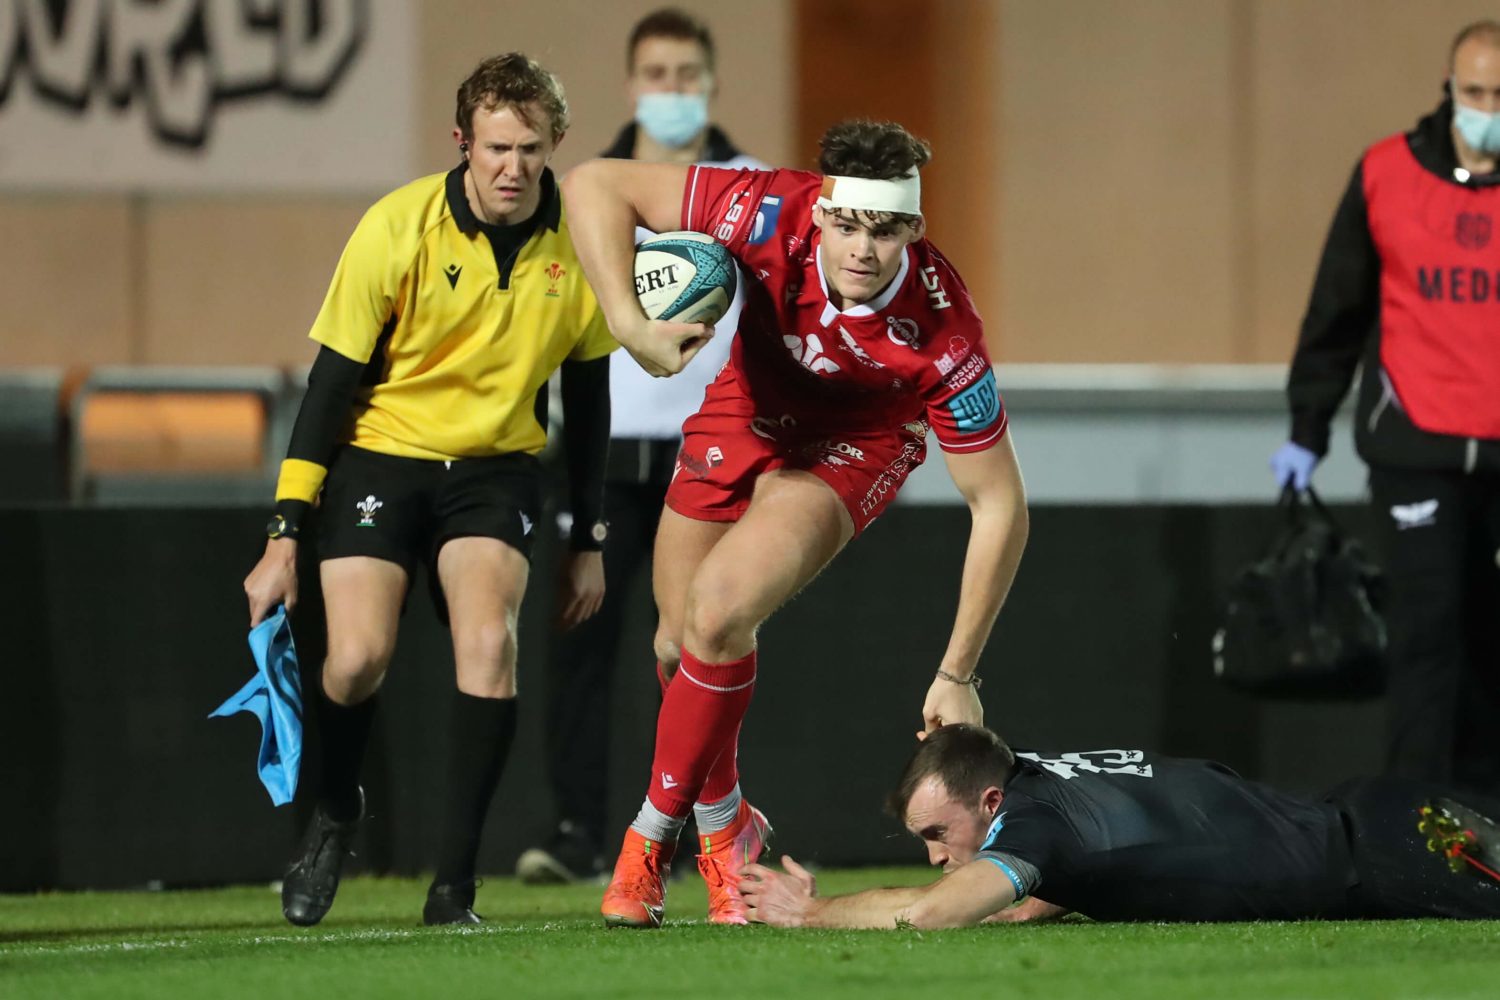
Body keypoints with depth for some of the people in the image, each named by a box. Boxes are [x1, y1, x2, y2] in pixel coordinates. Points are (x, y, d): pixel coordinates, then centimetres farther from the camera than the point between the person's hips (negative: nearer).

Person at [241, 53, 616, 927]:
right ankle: (334, 814, 15)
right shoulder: (398, 229, -16)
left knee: (489, 640, -23)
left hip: (496, 469, 2)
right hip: (381, 455, -2)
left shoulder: (580, 245, -7)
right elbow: (333, 380, -10)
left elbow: (587, 397, 7)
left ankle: (455, 884, -14)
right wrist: (286, 534, -12)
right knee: (357, 659, -19)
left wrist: (591, 539, 9)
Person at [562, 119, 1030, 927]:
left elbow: (999, 506, -25)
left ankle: (656, 831, -3)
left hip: (853, 449, -3)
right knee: (679, 643, 9)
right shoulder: (772, 216, -34)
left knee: (717, 615, -24)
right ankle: (724, 824, 39)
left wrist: (958, 675, -23)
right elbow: (596, 185, -28)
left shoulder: (944, 336, -35)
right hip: (749, 411, 3)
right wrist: (628, 323, -41)